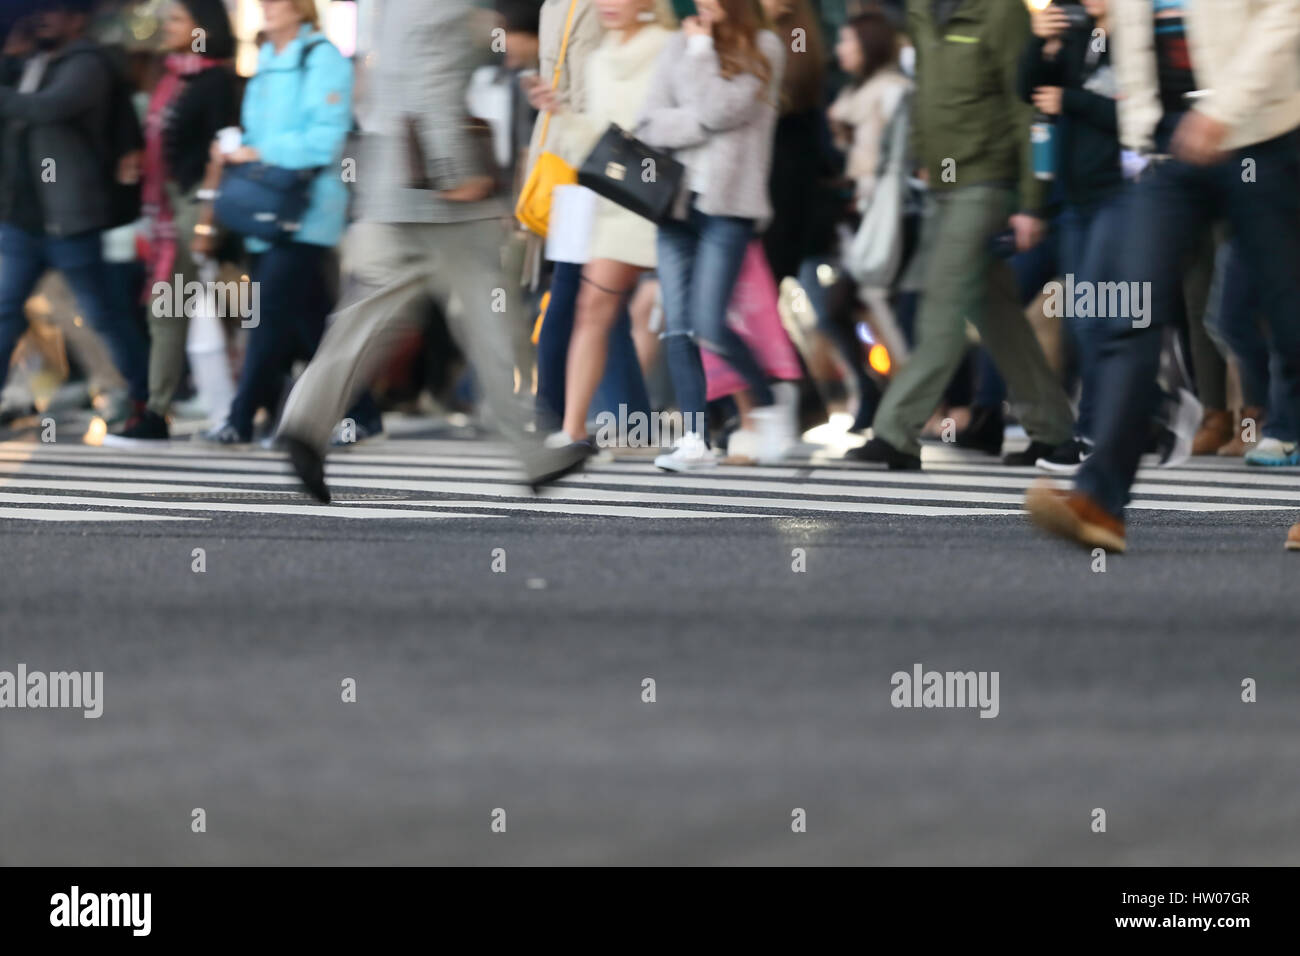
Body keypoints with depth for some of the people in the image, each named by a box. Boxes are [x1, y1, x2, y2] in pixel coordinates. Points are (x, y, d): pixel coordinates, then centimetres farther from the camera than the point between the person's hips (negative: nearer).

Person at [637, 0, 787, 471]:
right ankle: (694, 440, 0)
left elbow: (717, 109, -13)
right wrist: (702, 122, -10)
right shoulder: (680, 44, 12)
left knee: (709, 326, -11)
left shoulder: (762, 49, 0)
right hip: (677, 198, 4)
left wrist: (701, 50, -3)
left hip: (727, 203, -4)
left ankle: (767, 407, 11)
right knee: (677, 326, -2)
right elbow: (650, 124, 4)